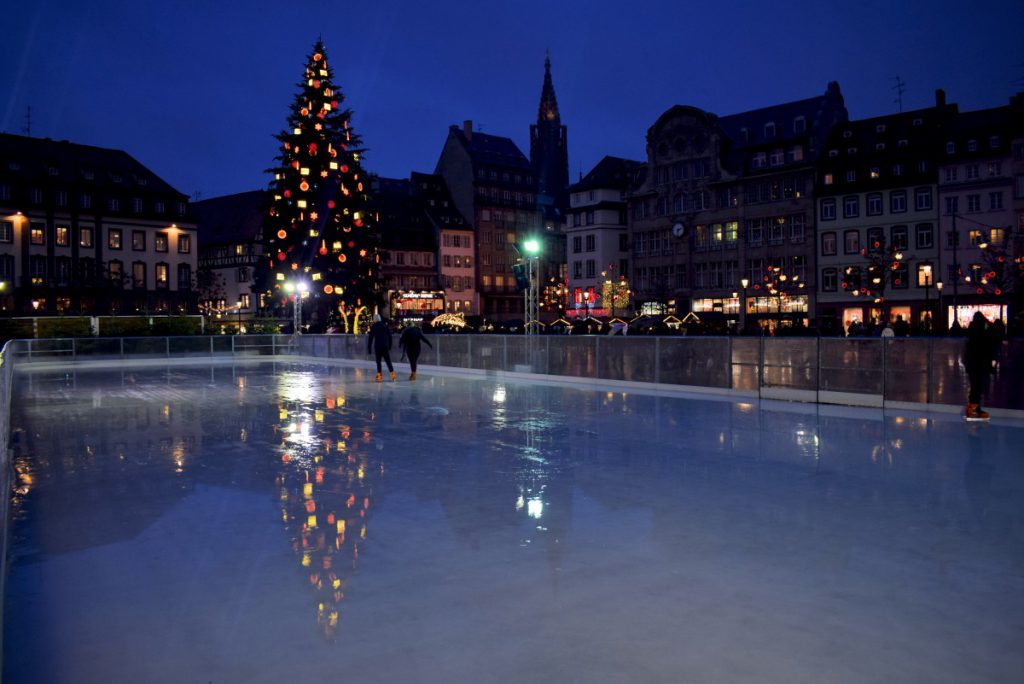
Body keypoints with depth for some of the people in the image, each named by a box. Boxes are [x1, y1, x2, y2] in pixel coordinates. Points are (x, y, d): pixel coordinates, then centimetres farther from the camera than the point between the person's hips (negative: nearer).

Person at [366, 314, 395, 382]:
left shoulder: (373, 326, -2)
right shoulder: (385, 325, 6)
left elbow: (370, 338, -3)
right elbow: (389, 336, 10)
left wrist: (369, 348, 1)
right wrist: (389, 346, 17)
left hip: (377, 346, -2)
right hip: (385, 346, 2)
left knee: (378, 361, 5)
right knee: (388, 360, 3)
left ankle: (379, 375, 1)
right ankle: (392, 373, -7)